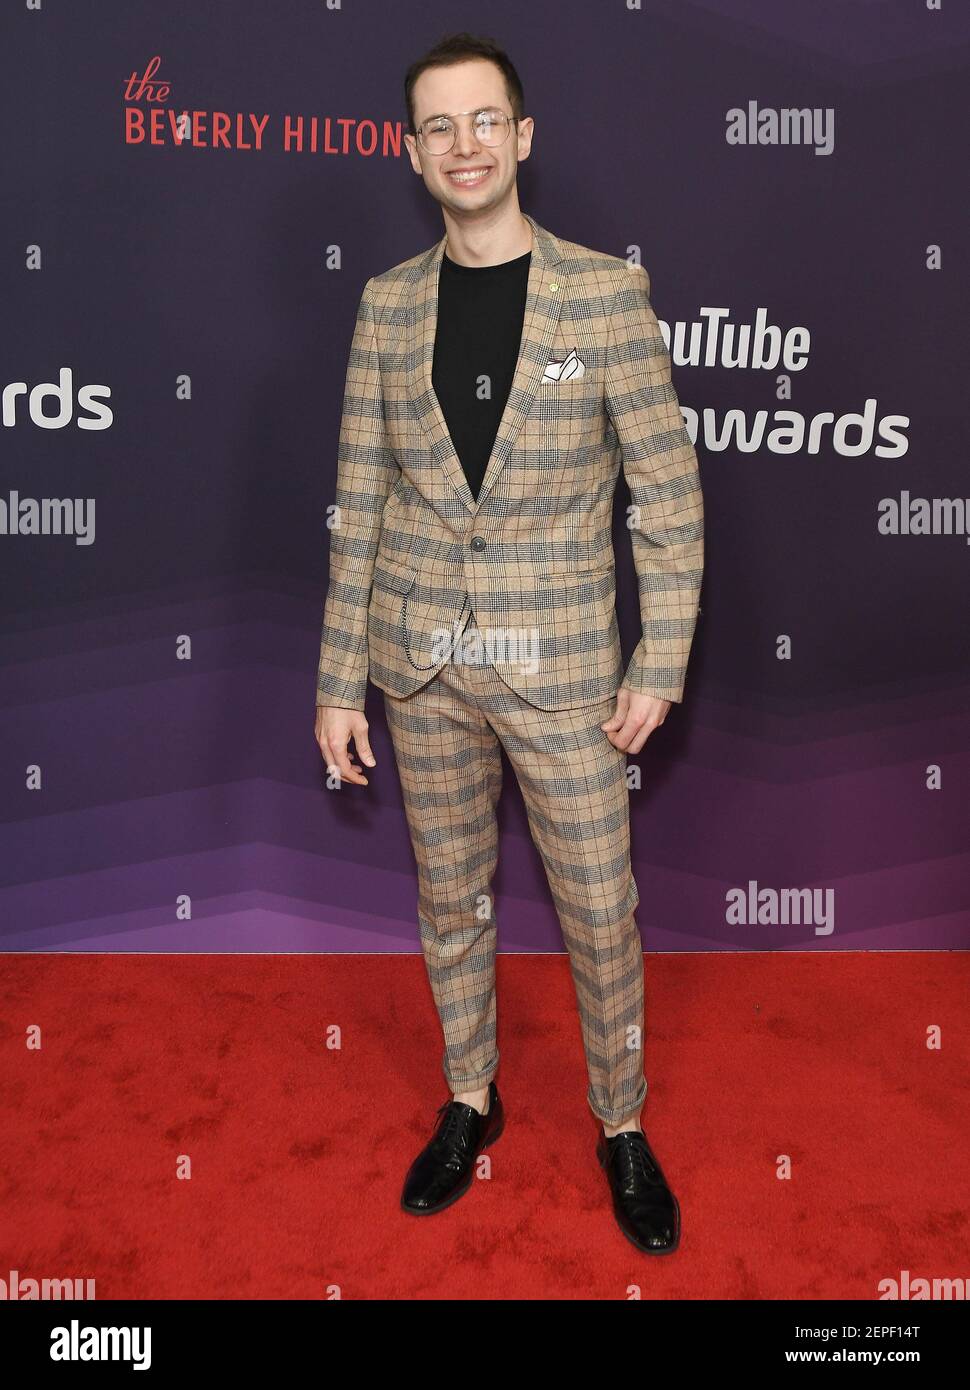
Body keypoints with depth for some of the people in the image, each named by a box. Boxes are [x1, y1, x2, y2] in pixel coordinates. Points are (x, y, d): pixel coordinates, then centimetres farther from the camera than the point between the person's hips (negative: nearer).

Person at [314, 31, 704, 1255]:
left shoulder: (605, 291, -6)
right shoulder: (387, 303, 3)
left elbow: (669, 490, -4)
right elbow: (359, 502, 4)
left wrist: (659, 667, -7)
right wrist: (338, 682, 3)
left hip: (561, 662, -2)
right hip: (421, 662, 3)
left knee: (599, 912, 8)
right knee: (450, 896, 16)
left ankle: (621, 1127, 31)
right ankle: (470, 1101, 38)